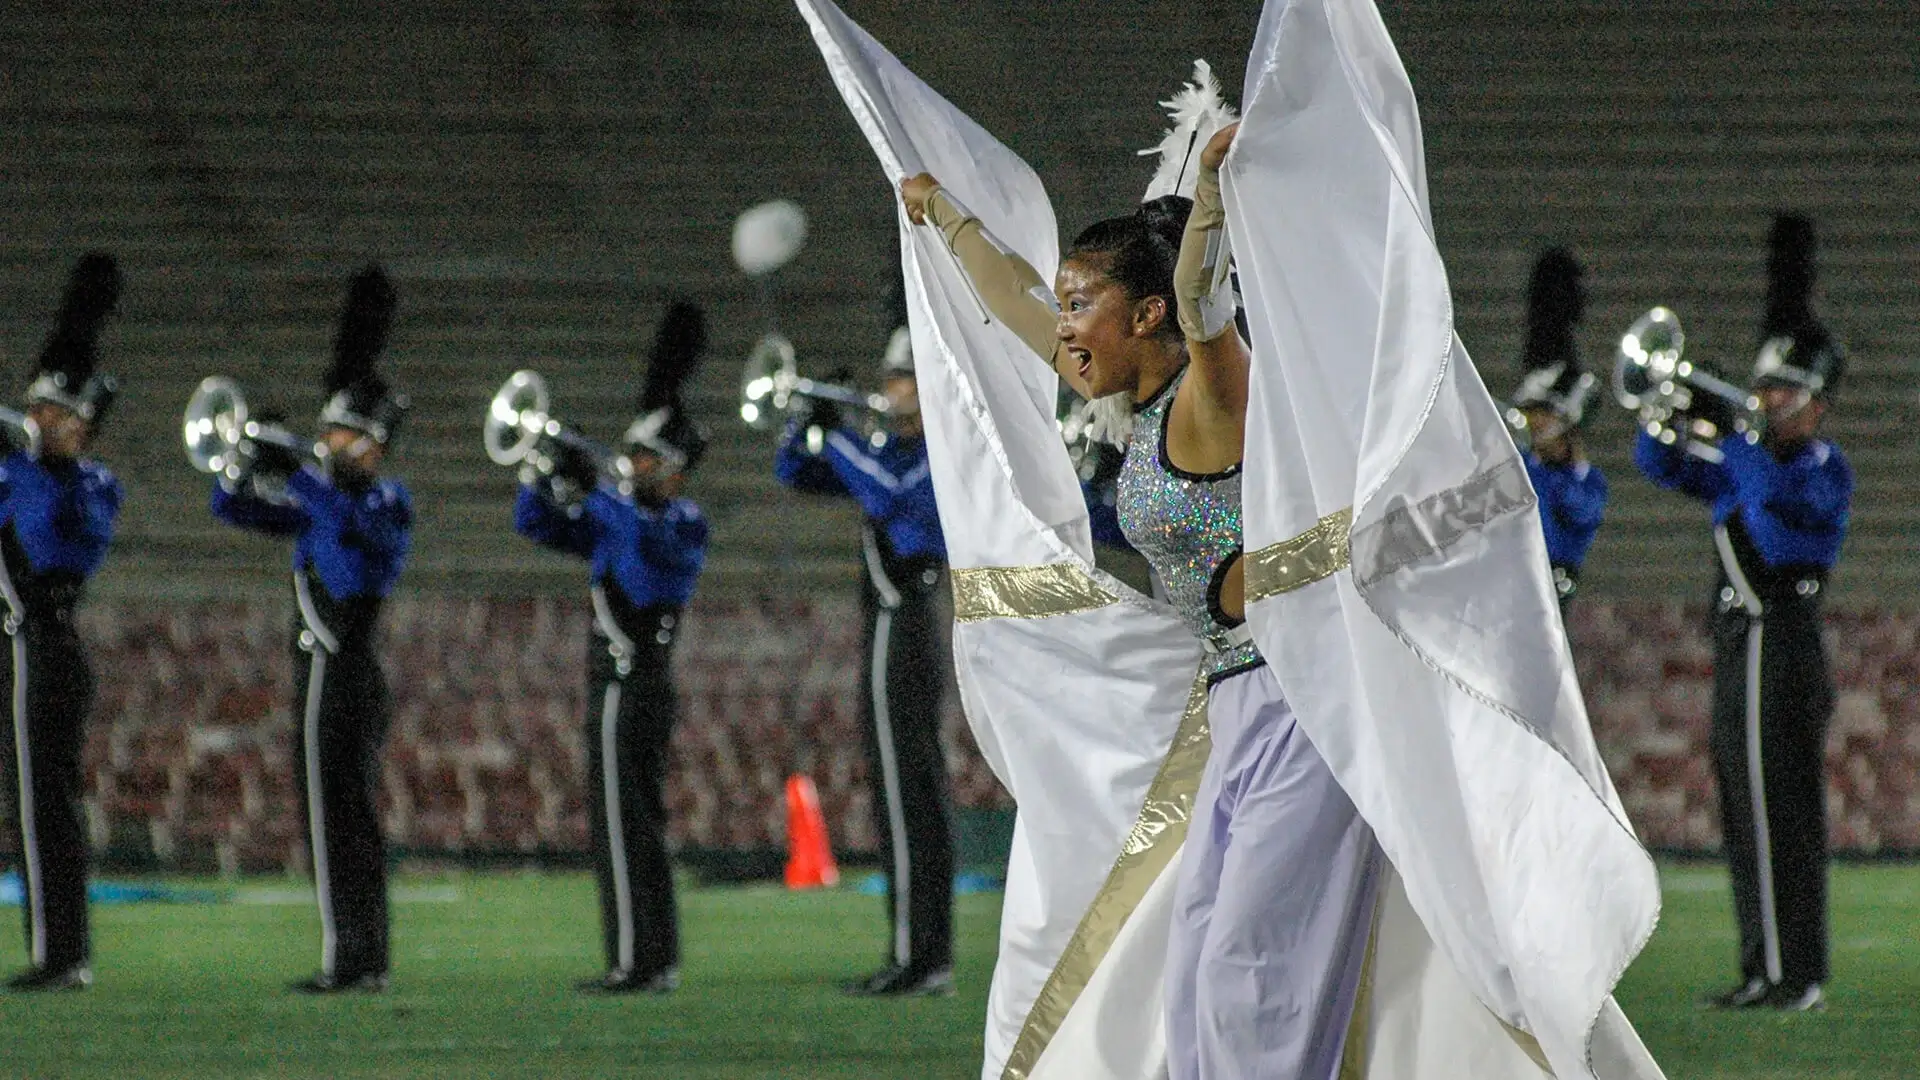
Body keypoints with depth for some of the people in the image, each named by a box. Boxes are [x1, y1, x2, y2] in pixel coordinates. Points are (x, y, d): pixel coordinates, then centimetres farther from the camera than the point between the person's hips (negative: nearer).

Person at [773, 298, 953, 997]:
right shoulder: (890, 451, 17)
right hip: (890, 638, 10)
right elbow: (793, 473, 20)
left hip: (903, 642, -10)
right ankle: (929, 959, 12)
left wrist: (835, 436, -19)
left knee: (906, 798, -10)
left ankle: (915, 959, -11)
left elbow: (892, 496, -28)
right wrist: (813, 422, 1)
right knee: (914, 801, 9)